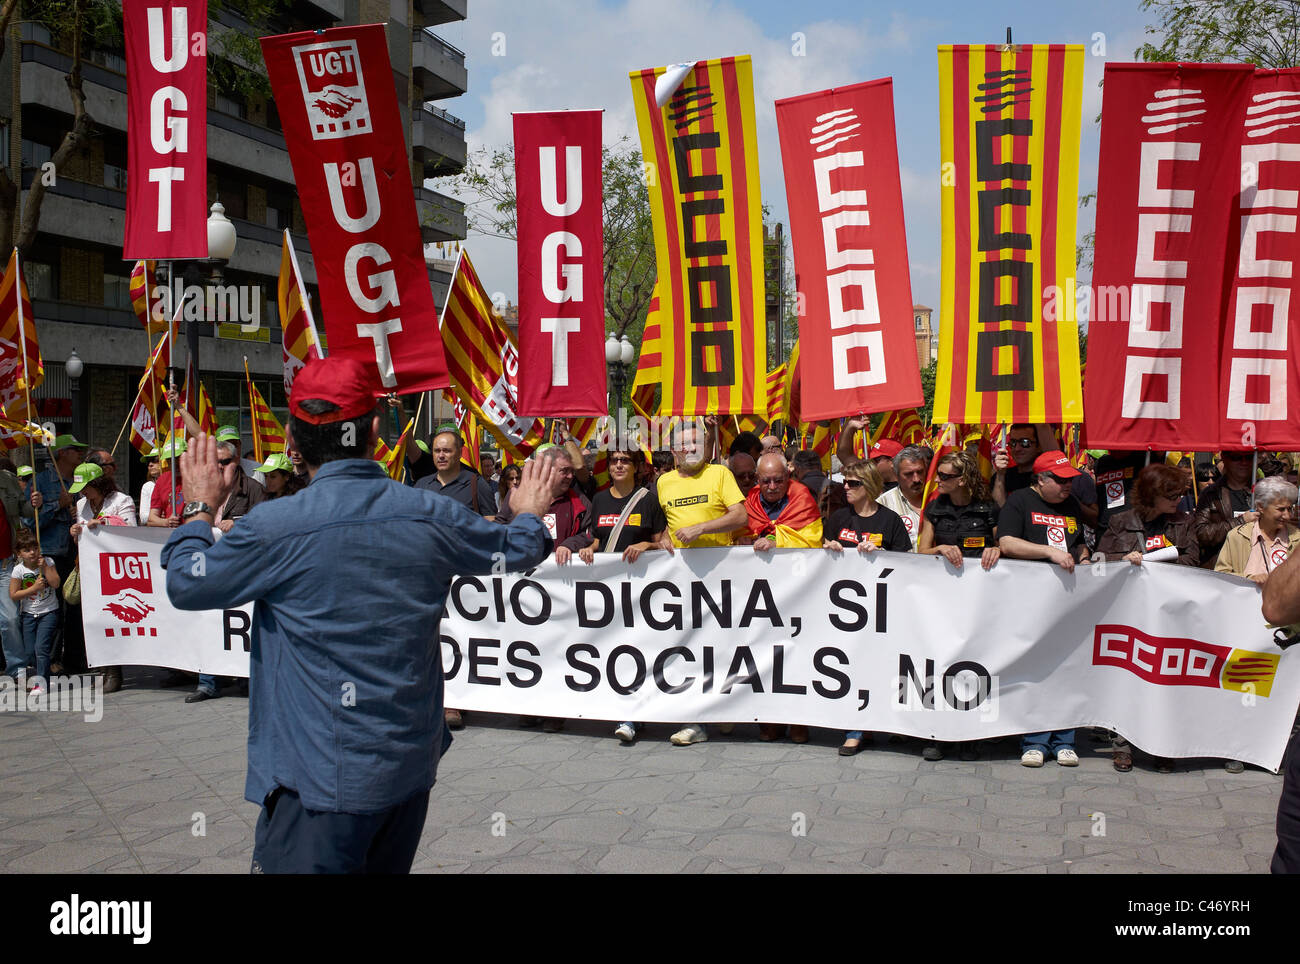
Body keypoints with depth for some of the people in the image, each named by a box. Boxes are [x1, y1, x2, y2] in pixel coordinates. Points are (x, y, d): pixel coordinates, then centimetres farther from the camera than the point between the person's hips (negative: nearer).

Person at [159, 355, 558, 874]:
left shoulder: (275, 526, -18)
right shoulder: (433, 515, -6)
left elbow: (185, 584, -1)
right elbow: (513, 550, 14)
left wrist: (200, 509, 16)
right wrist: (531, 515, 36)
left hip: (319, 780, -5)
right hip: (411, 767, 5)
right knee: (386, 866, 22)